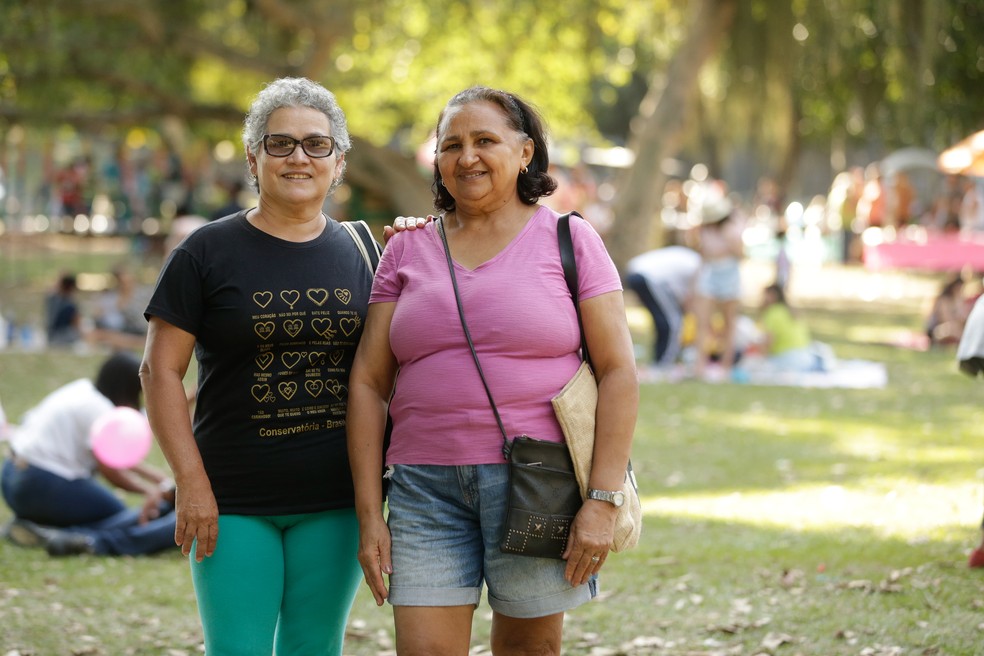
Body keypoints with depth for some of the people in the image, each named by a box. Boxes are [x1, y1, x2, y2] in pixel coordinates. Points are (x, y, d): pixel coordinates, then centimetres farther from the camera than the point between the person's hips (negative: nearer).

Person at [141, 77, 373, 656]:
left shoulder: (358, 254, 8)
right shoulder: (209, 252, -1)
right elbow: (161, 372, -4)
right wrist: (192, 482, -10)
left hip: (334, 502, 3)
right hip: (234, 501, -3)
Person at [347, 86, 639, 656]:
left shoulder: (569, 240, 2)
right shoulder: (408, 252, 10)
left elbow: (619, 372, -3)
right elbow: (368, 383, 8)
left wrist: (603, 501, -11)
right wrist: (369, 515, 1)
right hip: (429, 486, 2)